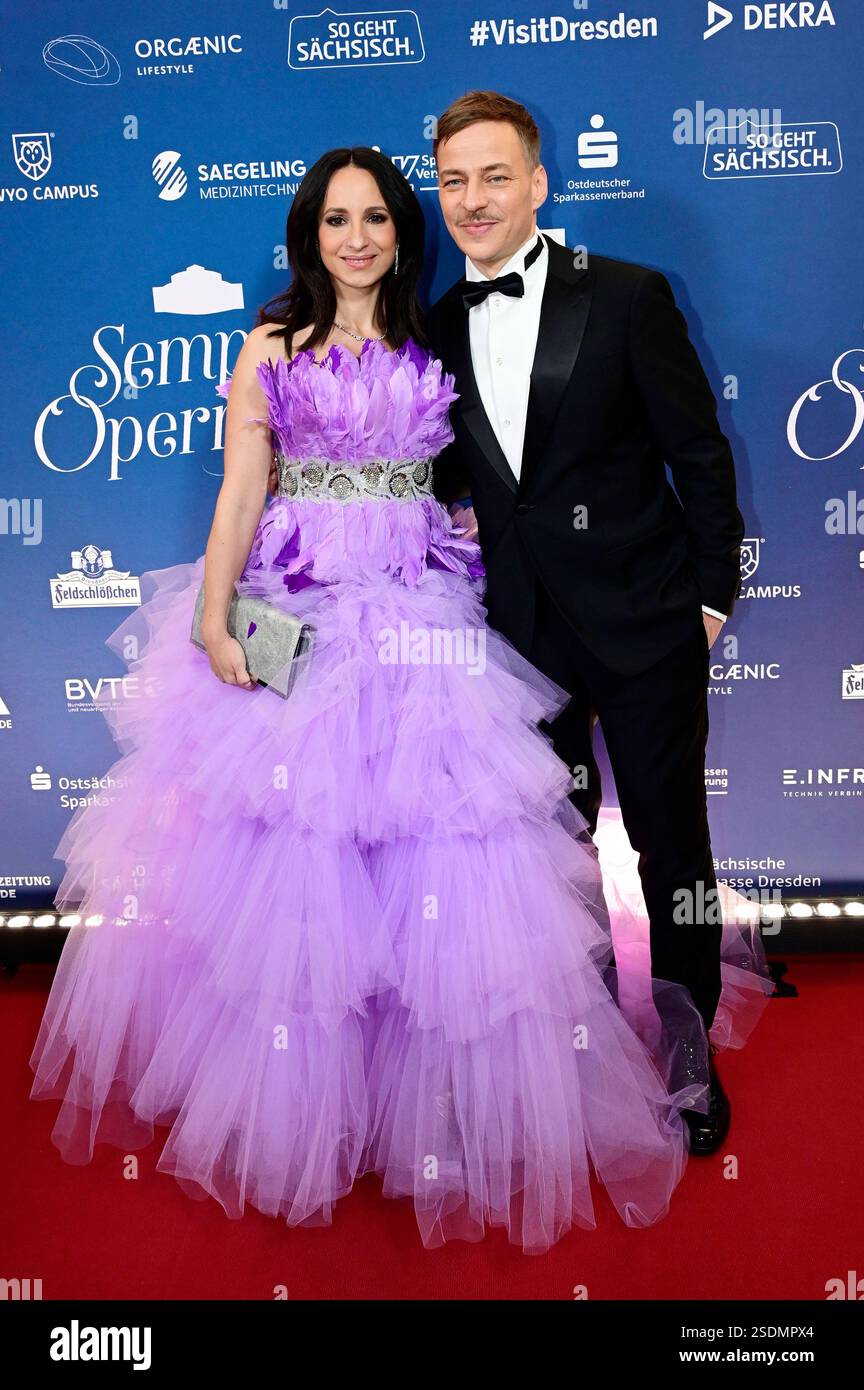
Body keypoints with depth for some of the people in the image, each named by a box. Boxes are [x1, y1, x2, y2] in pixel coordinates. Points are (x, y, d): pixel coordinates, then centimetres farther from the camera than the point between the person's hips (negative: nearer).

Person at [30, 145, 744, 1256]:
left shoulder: (432, 348, 15)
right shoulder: (273, 349, 8)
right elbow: (238, 494, 0)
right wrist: (214, 621, -9)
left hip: (421, 622, 2)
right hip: (295, 620, -2)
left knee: (434, 852, -1)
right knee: (289, 860, 1)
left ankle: (431, 1110, 15)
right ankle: (293, 1107, 20)